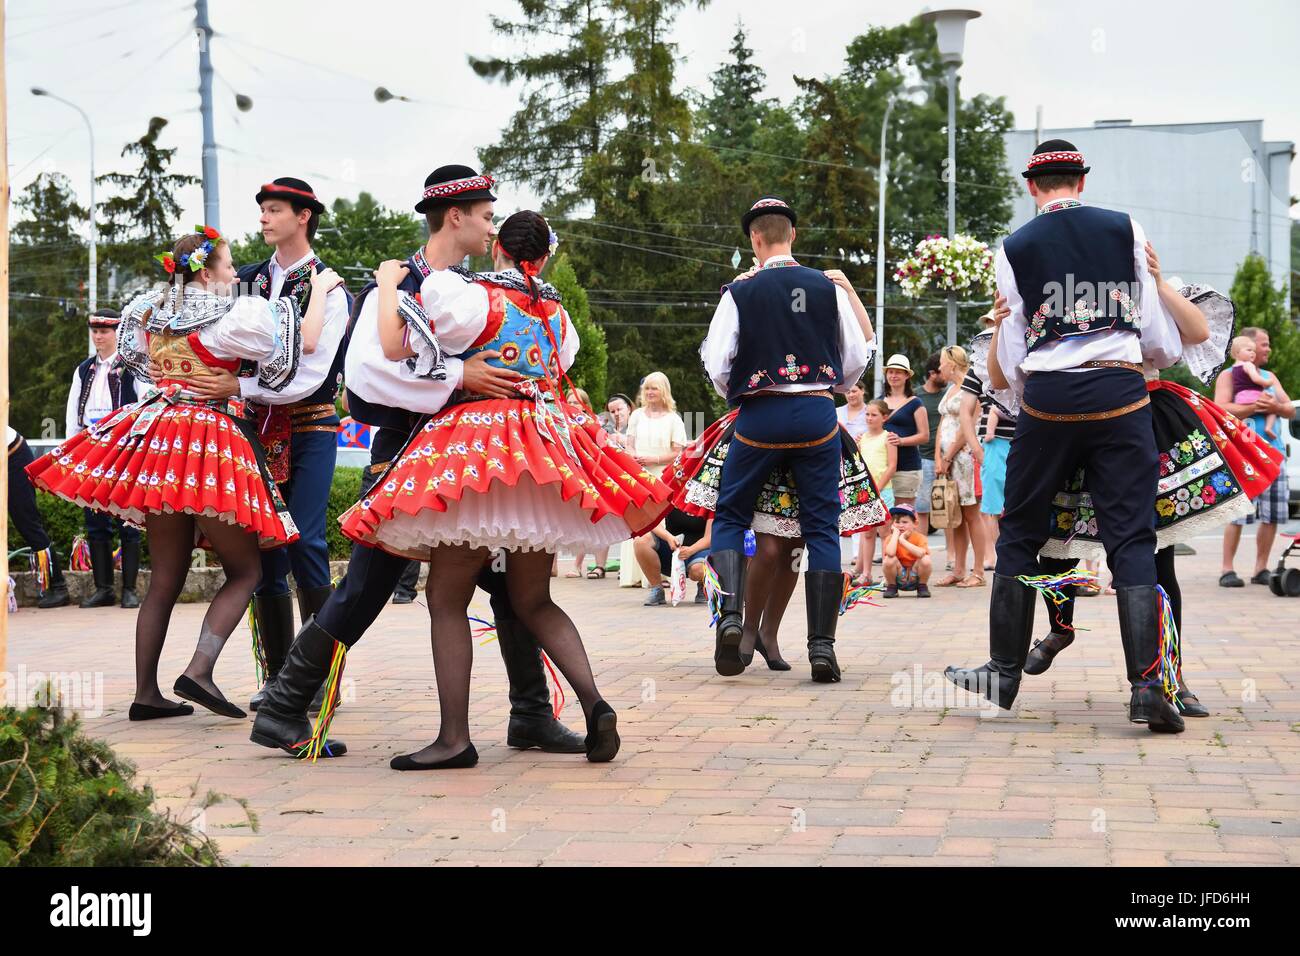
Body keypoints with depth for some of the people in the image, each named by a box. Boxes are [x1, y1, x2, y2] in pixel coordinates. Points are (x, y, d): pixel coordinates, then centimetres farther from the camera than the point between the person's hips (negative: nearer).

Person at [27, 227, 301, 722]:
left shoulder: (150, 311, 14)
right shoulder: (234, 314, -6)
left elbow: (131, 353, 32)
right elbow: (280, 360, -2)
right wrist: (288, 304, 10)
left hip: (153, 430, 7)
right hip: (208, 438, -7)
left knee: (166, 576, 12)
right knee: (245, 570, 1)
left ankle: (146, 693, 9)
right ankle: (199, 670, -18)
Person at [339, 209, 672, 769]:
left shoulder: (467, 294, -4)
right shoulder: (556, 313, 15)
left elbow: (394, 350, -8)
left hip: (474, 445, -6)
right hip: (546, 448, 6)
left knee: (447, 598, -1)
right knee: (533, 600, 14)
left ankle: (454, 738, -5)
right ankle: (593, 702, -6)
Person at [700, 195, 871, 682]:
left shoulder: (740, 293, -2)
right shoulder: (828, 288, 4)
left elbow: (717, 364, -2)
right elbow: (856, 358, 9)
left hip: (759, 417, -1)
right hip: (818, 414, 2)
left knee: (730, 517, 12)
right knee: (822, 527, 4)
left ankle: (730, 615, -10)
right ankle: (822, 646, -1)